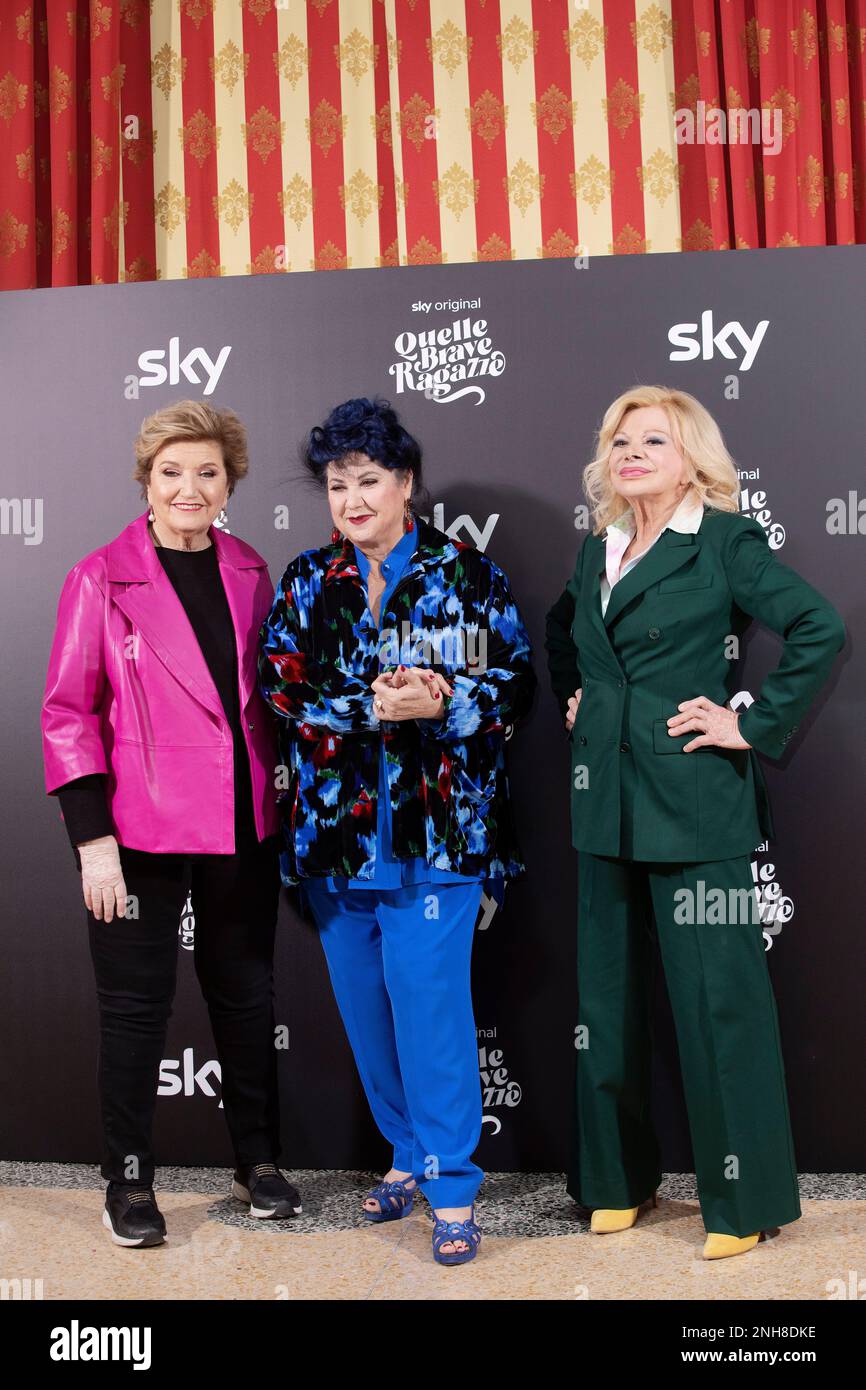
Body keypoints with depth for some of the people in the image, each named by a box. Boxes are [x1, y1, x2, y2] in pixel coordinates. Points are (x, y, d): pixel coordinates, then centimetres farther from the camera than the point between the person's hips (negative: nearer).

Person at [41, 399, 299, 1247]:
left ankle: (258, 1161, 32)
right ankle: (128, 1179, 26)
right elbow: (67, 711, -6)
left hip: (243, 827, 4)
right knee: (136, 1003, 7)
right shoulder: (102, 578, -6)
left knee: (245, 992, 15)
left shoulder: (249, 573, 6)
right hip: (141, 832, -4)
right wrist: (93, 837, -12)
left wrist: (275, 803, 8)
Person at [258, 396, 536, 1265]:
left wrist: (441, 702, -21)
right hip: (334, 830, 4)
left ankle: (453, 1186, 12)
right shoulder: (305, 583, 9)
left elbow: (515, 685, -3)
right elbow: (279, 688, -2)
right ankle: (407, 1152, 32)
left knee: (430, 1005, -4)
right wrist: (376, 706, -16)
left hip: (434, 828, -4)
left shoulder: (466, 575, 0)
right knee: (365, 1006, 13)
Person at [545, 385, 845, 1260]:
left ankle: (743, 1200, 17)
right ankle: (619, 1176, 29)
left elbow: (821, 629, -13)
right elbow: (561, 634, 30)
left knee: (717, 999, 1)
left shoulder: (725, 542, -5)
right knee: (606, 994, 12)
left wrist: (757, 726, -13)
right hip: (606, 802, 6)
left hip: (694, 802, -6)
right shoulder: (597, 549, 13)